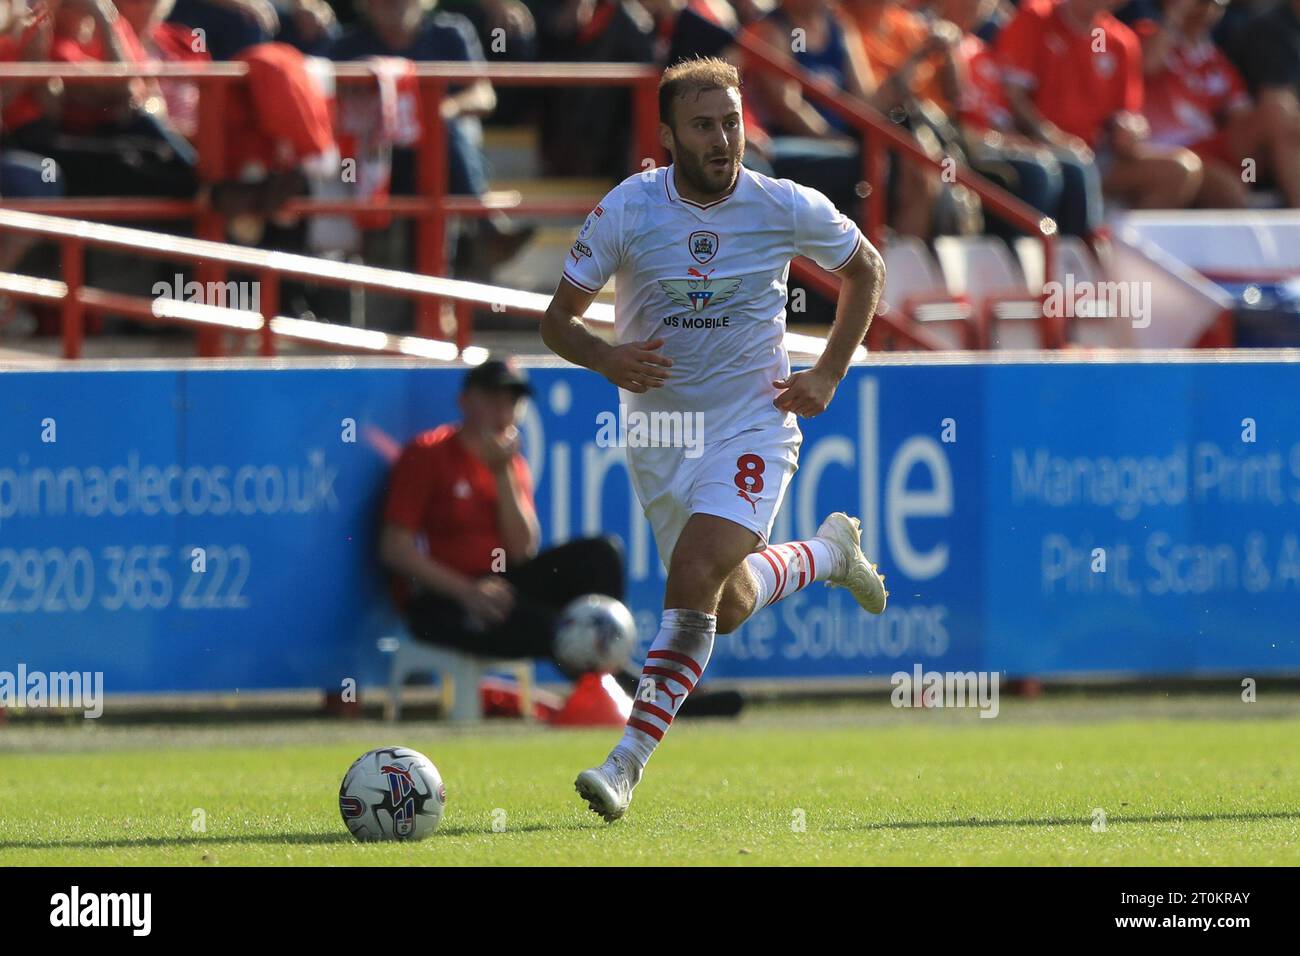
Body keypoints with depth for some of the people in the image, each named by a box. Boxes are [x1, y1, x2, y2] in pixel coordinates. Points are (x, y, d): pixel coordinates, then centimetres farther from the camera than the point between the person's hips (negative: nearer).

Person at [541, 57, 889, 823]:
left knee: (696, 576, -24)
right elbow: (558, 318, -4)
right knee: (729, 609, 14)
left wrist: (829, 373, 0)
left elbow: (865, 271, 9)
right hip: (659, 434, 3)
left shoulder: (787, 209, -11)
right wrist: (605, 357, -26)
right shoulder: (627, 211, -11)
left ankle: (629, 761, -19)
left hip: (753, 426, -3)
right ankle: (829, 552, 46)